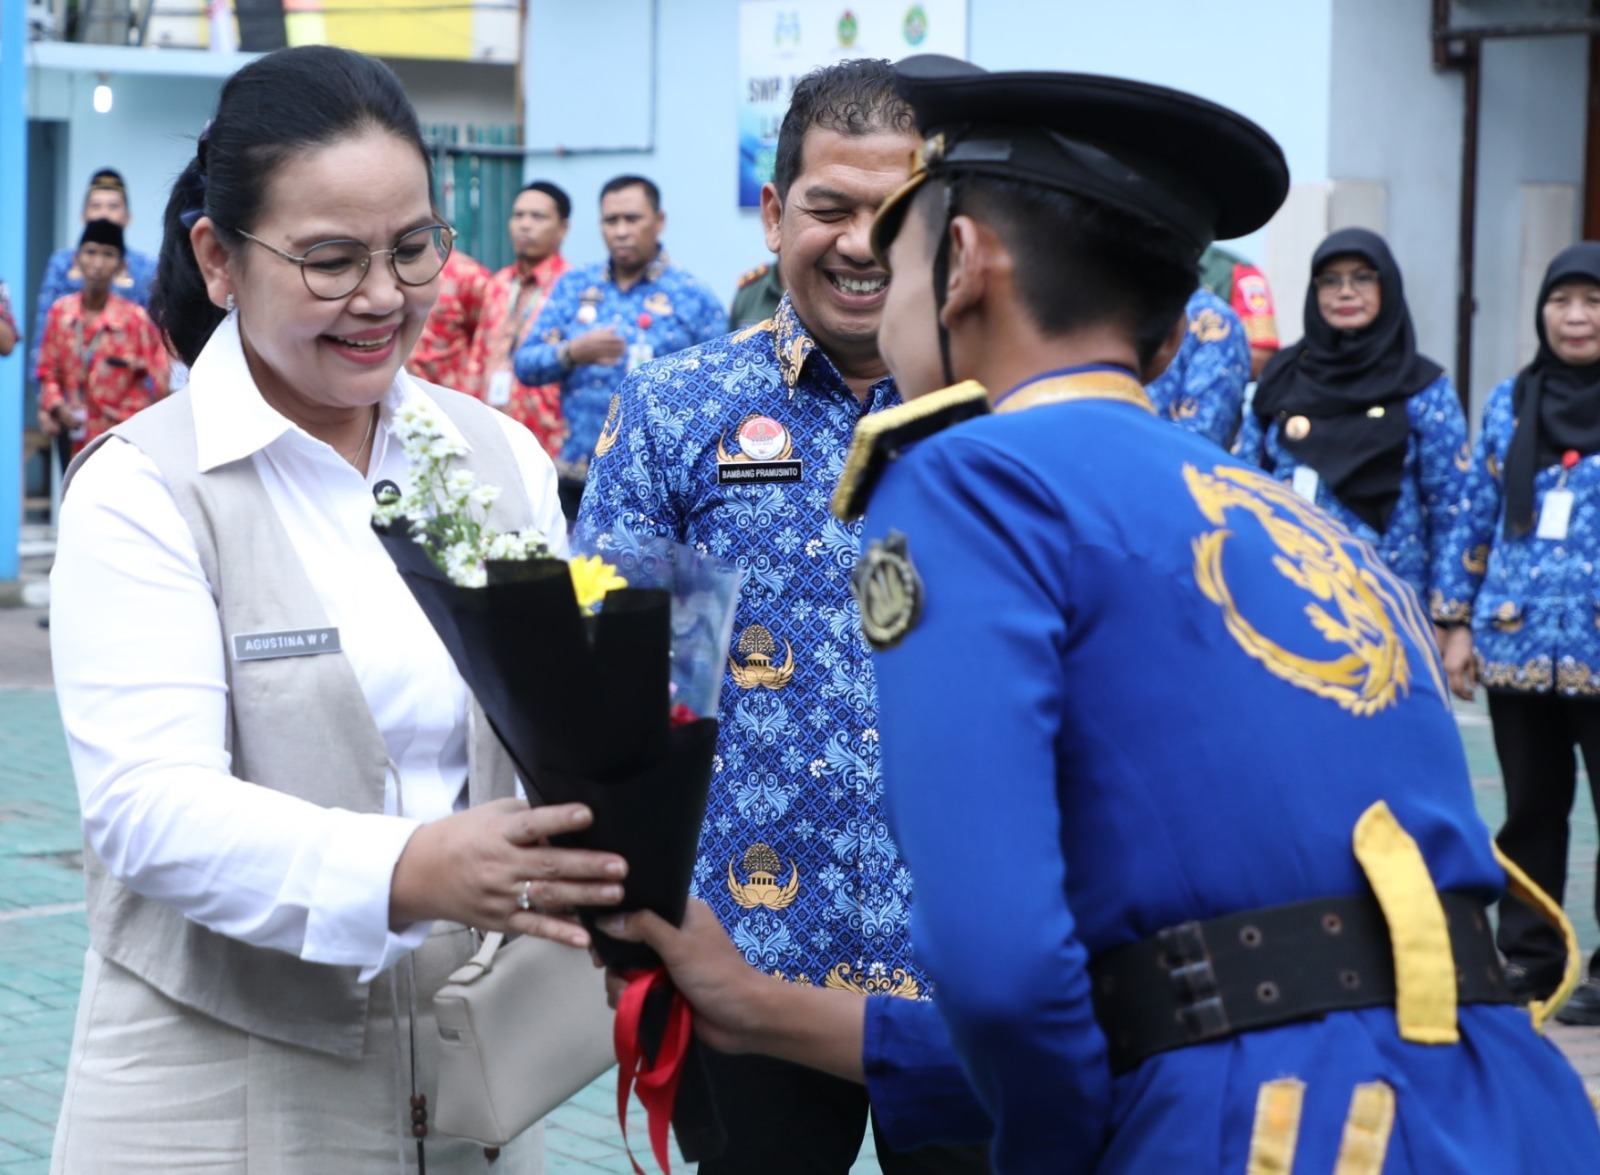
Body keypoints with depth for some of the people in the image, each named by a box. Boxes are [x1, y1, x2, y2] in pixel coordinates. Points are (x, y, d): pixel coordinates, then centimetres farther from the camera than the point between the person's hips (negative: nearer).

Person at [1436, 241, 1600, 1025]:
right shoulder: (1510, 402, 9)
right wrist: (1456, 623, 8)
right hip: (1516, 645, 3)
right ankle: (1527, 956, 21)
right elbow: (1476, 518, 12)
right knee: (1531, 807, 11)